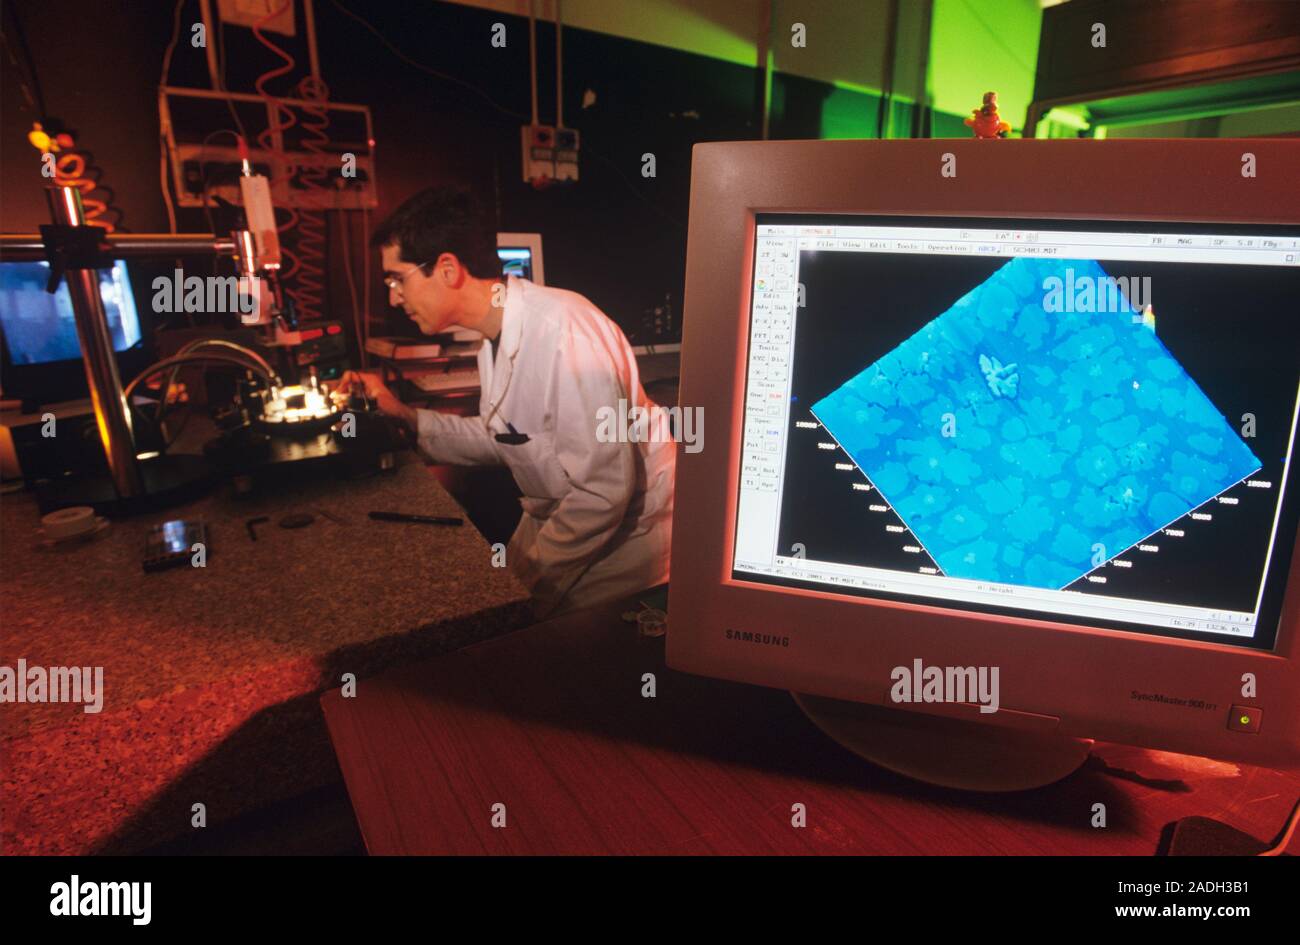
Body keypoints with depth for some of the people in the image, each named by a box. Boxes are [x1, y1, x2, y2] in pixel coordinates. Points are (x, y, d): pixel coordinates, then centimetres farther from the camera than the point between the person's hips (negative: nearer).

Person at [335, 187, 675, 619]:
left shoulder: (563, 332, -29)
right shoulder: (498, 335, 1)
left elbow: (604, 492, -30)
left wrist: (530, 583, -19)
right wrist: (402, 414, 6)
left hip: (624, 532, -8)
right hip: (555, 517, 8)